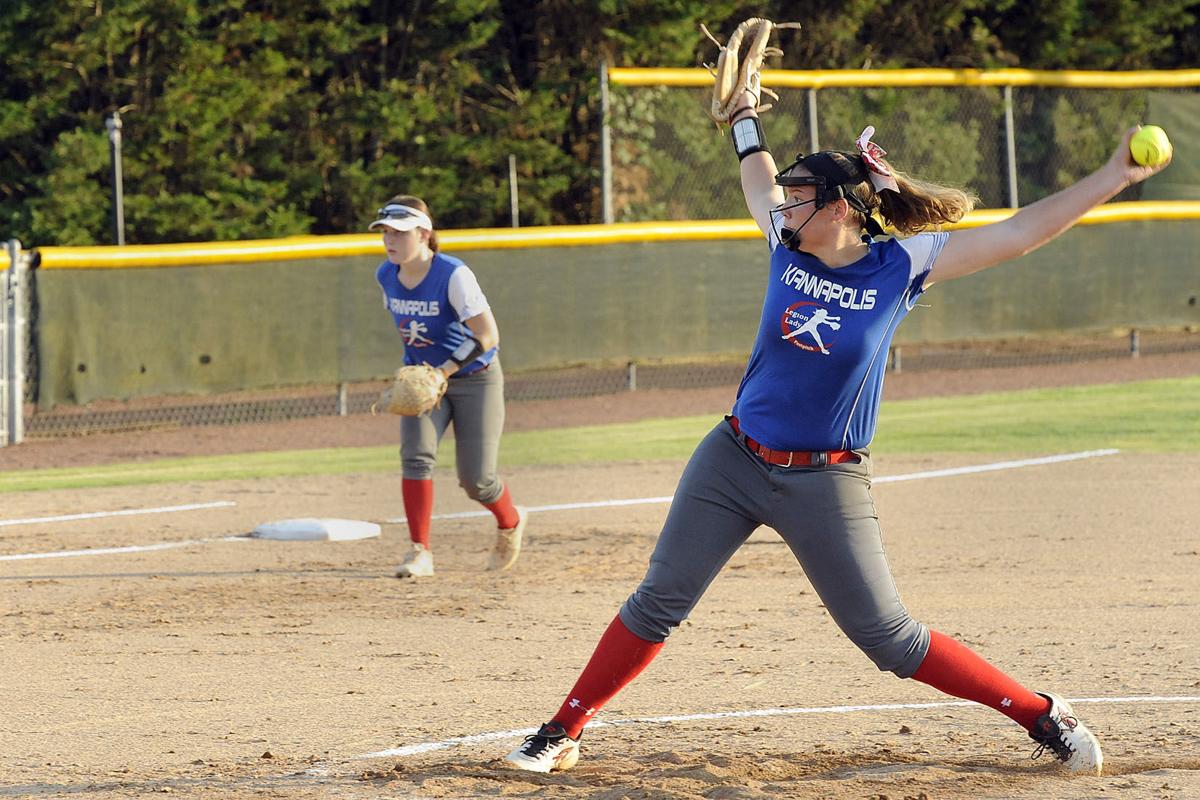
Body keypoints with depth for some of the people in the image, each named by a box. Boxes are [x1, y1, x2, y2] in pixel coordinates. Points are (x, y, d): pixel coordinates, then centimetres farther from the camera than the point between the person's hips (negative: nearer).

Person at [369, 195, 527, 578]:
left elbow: (488, 336, -27)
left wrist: (445, 370, -31)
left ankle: (511, 522, 30)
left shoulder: (453, 276, -25)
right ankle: (420, 552, -16)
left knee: (475, 480, -4)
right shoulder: (386, 275, -5)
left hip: (475, 378, -5)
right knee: (416, 455, -20)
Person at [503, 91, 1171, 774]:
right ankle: (562, 735, 12)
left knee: (890, 638, -3)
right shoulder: (790, 247, -1)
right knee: (658, 603, 3)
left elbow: (1022, 232, -13)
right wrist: (744, 117, 29)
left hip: (826, 482, -4)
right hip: (733, 461, 4)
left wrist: (1114, 178, -18)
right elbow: (760, 182, 23)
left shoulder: (902, 266, -11)